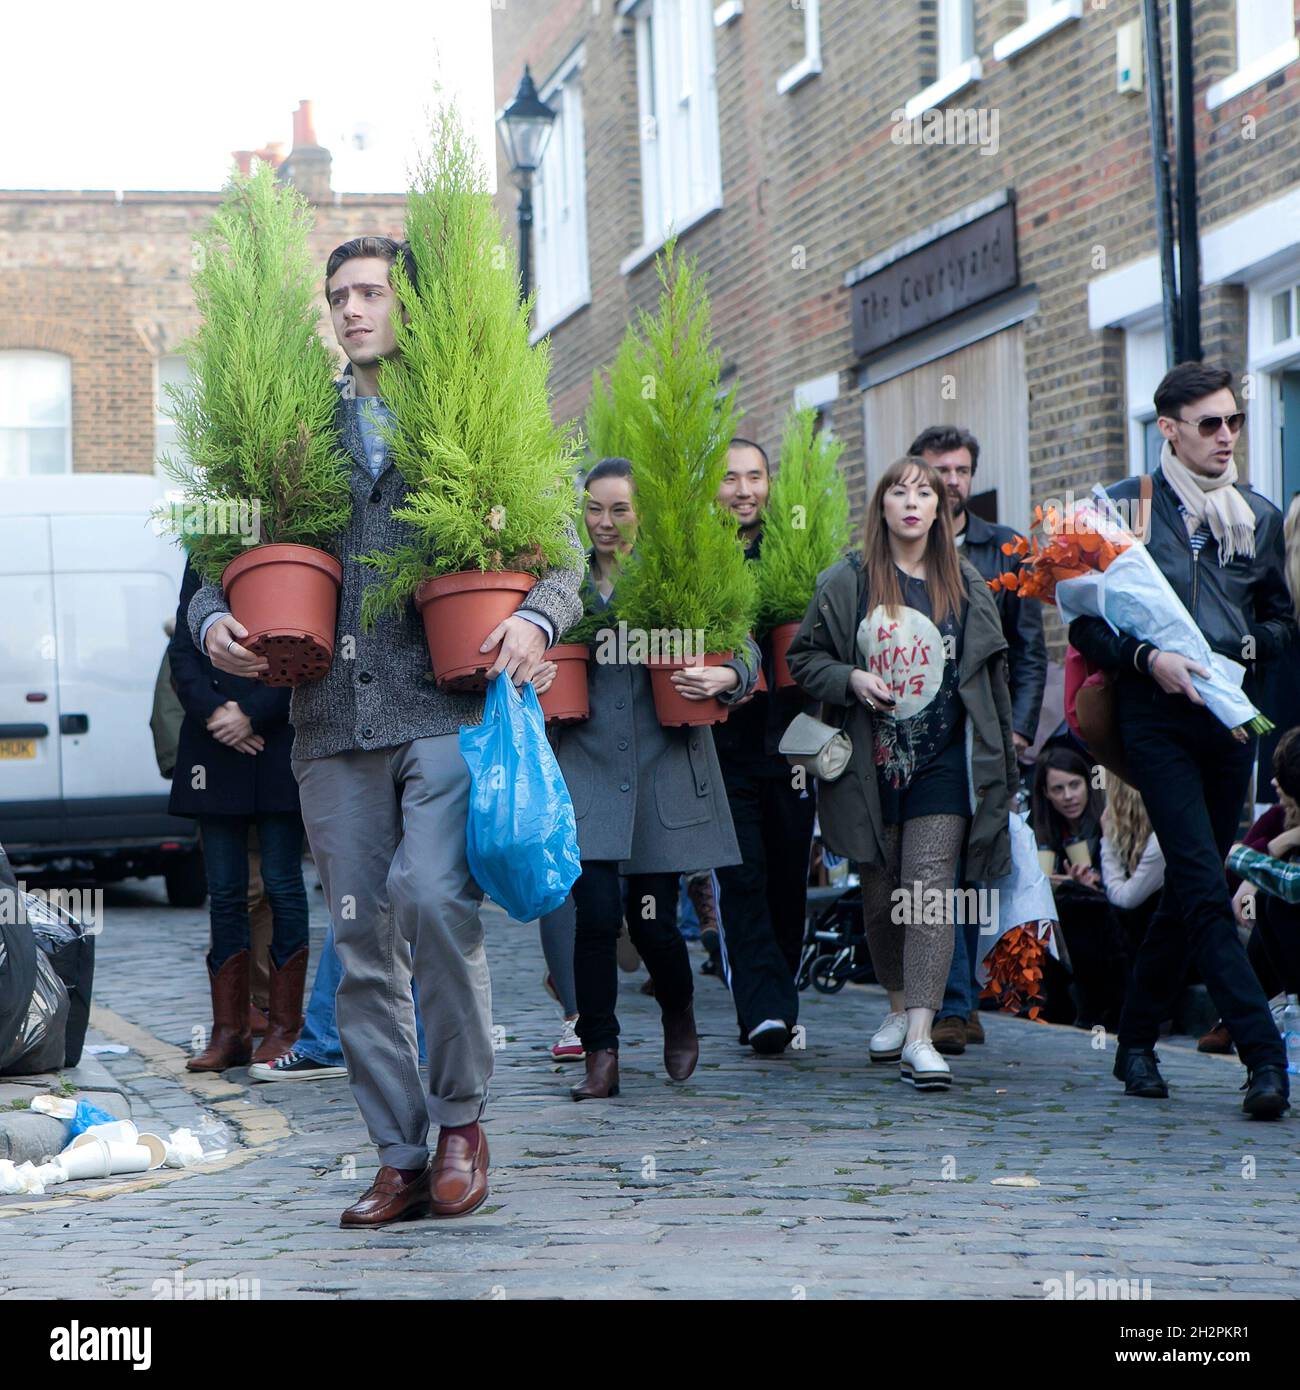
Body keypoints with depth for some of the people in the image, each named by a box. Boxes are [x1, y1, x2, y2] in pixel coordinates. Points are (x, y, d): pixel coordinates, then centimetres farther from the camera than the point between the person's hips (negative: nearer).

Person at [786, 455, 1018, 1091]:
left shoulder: (966, 586, 8)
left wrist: (1000, 766, 7)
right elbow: (803, 657, 9)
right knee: (880, 890, 9)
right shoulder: (846, 583, 4)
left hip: (942, 760, -1)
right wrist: (851, 679, -11)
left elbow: (990, 675, 11)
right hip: (869, 762, 1)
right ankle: (899, 1007, 31)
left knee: (929, 888, -13)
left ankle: (920, 1038, -20)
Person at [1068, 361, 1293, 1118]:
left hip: (1232, 717, 5)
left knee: (1188, 888, 10)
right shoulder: (1123, 507, 0)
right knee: (1206, 891, -14)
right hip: (1157, 718, -4)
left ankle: (1137, 1039, 25)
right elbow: (1085, 622, -1)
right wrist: (1147, 657, -17)